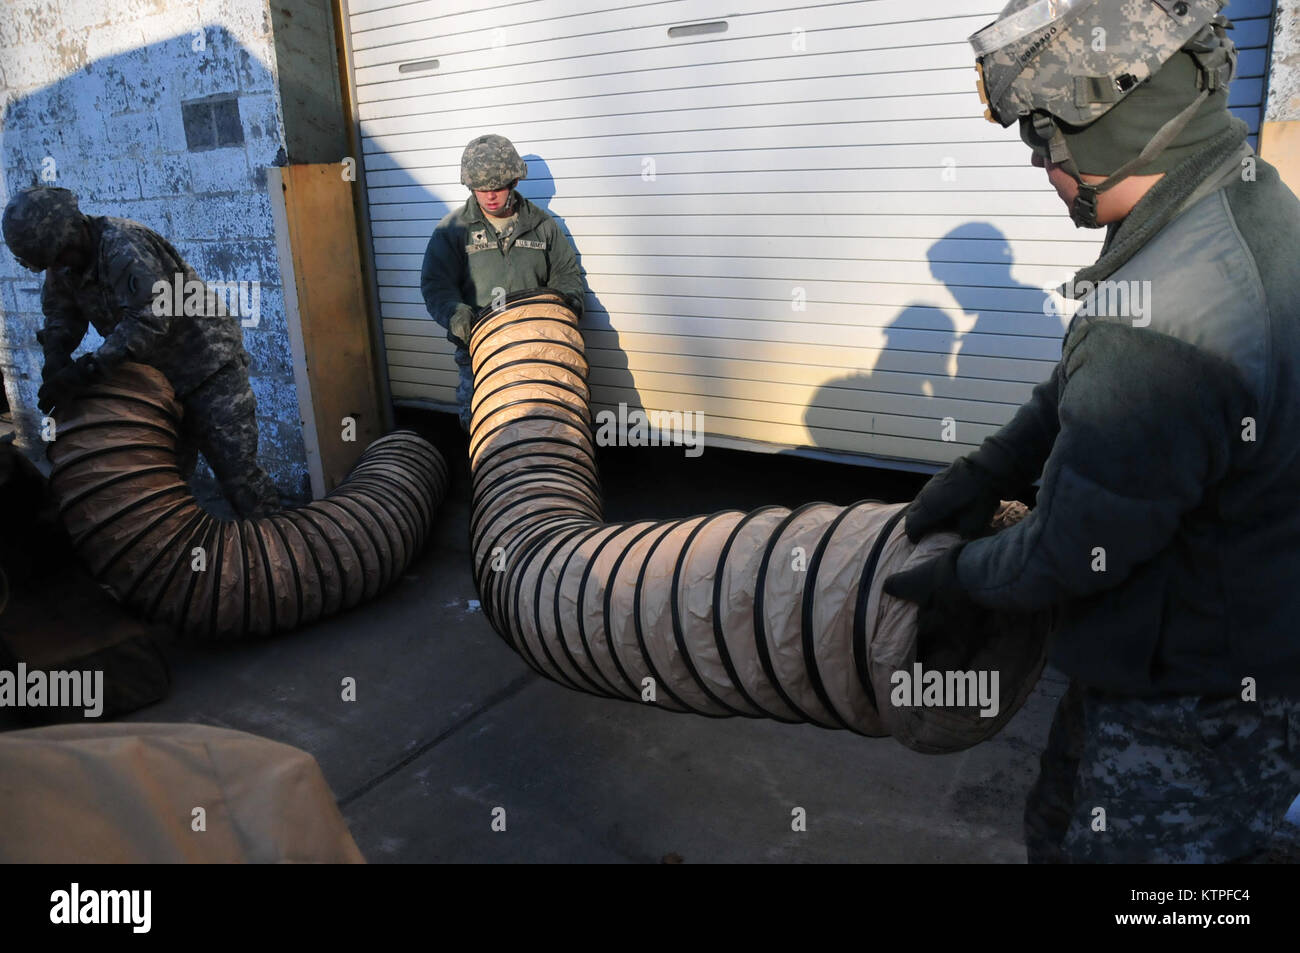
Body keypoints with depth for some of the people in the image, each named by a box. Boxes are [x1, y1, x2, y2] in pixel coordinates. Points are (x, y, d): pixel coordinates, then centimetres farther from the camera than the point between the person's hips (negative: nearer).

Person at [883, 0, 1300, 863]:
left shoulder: (1160, 323, -37)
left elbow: (1072, 554, -25)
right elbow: (1088, 384, 10)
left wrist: (961, 579, -6)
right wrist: (988, 470, 8)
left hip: (1195, 715, -9)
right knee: (1059, 832, 26)